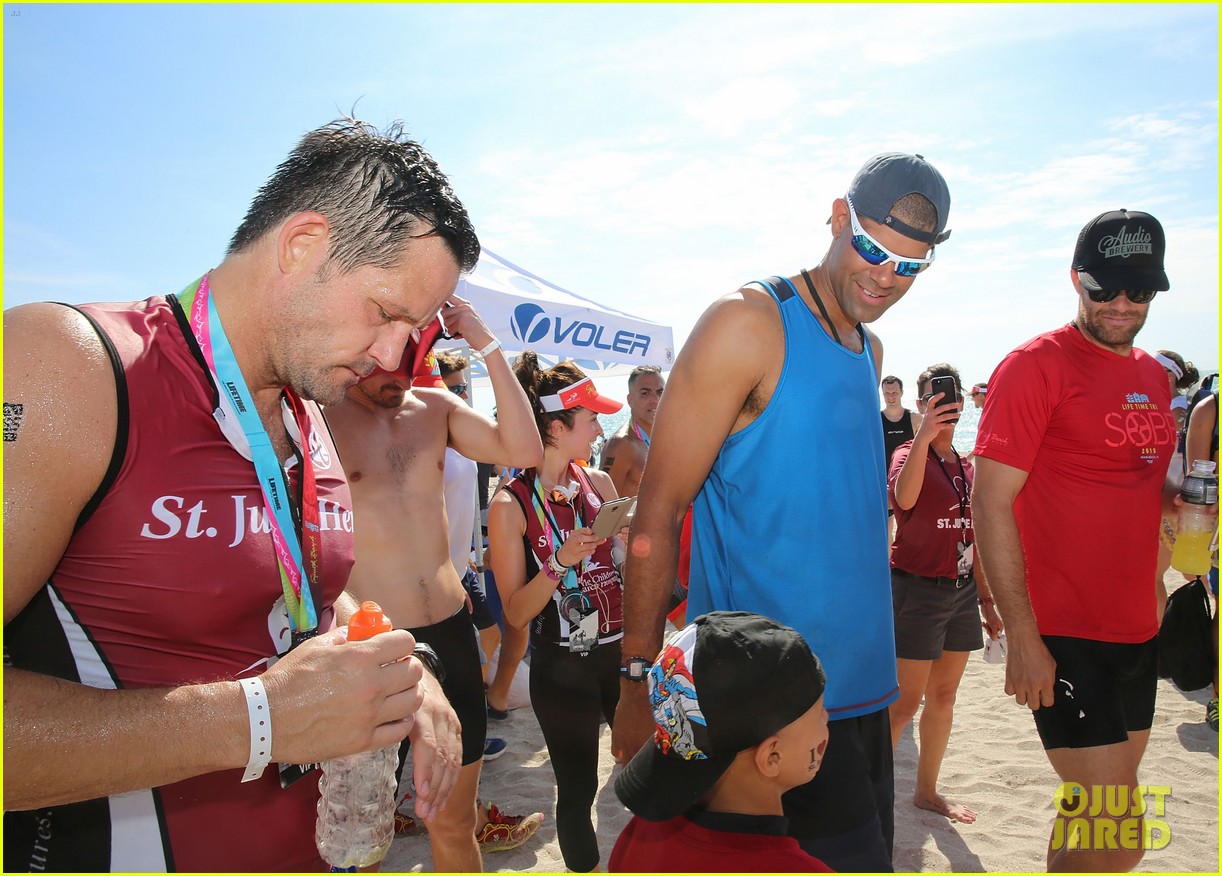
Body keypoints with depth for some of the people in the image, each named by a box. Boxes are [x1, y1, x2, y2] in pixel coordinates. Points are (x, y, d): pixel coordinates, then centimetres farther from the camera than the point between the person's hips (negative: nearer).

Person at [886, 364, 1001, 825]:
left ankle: (927, 791, 30)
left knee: (943, 695, 15)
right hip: (918, 588, -7)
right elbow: (905, 498, -35)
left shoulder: (965, 467, 12)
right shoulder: (910, 453, -9)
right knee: (906, 701, -4)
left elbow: (972, 539, 17)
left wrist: (987, 598, 17)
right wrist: (925, 434, -43)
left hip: (961, 589, 7)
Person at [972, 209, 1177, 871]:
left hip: (1137, 631, 8)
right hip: (1063, 635, -8)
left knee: (1094, 805, 18)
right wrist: (1022, 637, -19)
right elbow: (990, 505, -16)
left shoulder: (1154, 375, 13)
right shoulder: (1036, 366, -11)